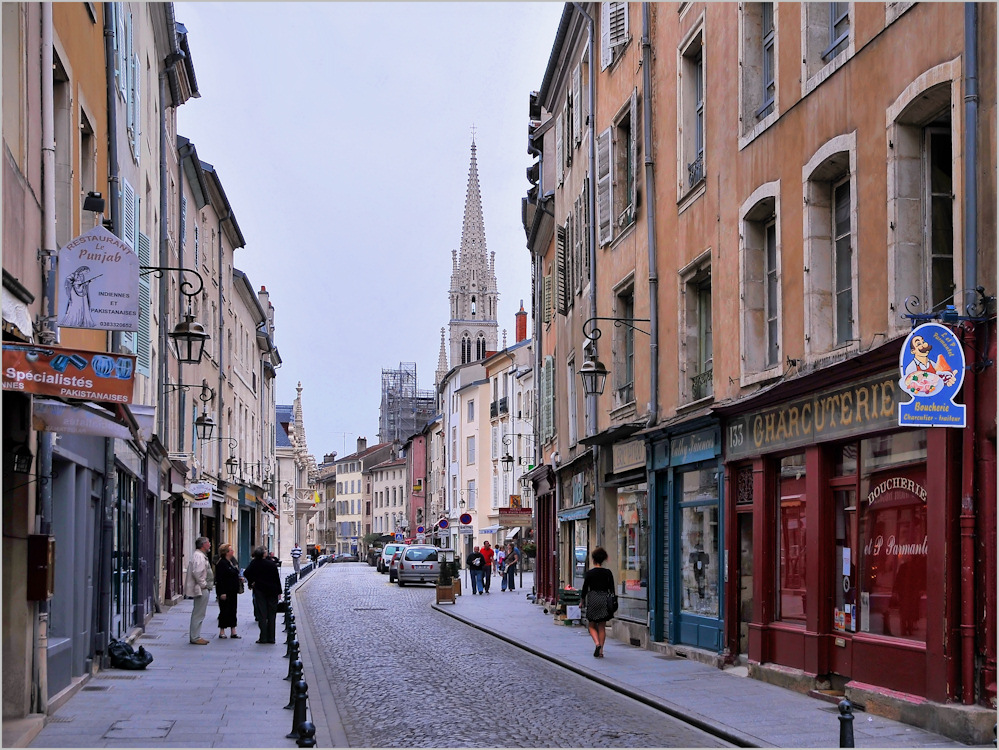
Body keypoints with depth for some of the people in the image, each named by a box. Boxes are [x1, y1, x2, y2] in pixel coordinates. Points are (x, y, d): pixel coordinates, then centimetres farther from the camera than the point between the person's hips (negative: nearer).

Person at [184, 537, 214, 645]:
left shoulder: (202, 556, 18)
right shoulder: (198, 556, -16)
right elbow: (197, 573, -26)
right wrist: (203, 585, -18)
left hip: (203, 590, 11)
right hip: (201, 590, -11)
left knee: (198, 614, 14)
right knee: (198, 614, -8)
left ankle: (196, 636, 19)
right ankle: (195, 637, -6)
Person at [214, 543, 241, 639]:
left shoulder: (232, 562, 14)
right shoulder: (221, 563, -14)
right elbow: (219, 579, -18)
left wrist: (237, 590, 18)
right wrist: (222, 593, -22)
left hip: (233, 592, 9)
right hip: (225, 592, -9)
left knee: (233, 611, 9)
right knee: (225, 611, -2)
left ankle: (233, 631, 13)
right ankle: (222, 632, 6)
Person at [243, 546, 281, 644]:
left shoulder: (254, 563, -5)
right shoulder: (272, 563, -5)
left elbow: (246, 573, -15)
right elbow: (277, 578, -2)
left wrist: (250, 583, 0)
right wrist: (279, 591, 5)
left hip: (260, 591, -1)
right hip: (272, 591, 1)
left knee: (262, 615, 1)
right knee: (271, 615, 7)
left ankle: (263, 638, -2)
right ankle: (271, 637, 7)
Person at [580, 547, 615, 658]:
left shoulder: (589, 573, -7)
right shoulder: (608, 573, 1)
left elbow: (585, 589, -3)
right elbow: (612, 590, 5)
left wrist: (582, 601, 11)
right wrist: (611, 603, 15)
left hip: (593, 600, -2)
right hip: (605, 599, 3)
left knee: (592, 626, 9)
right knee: (602, 627, 9)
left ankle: (597, 643, -16)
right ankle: (601, 650, 6)